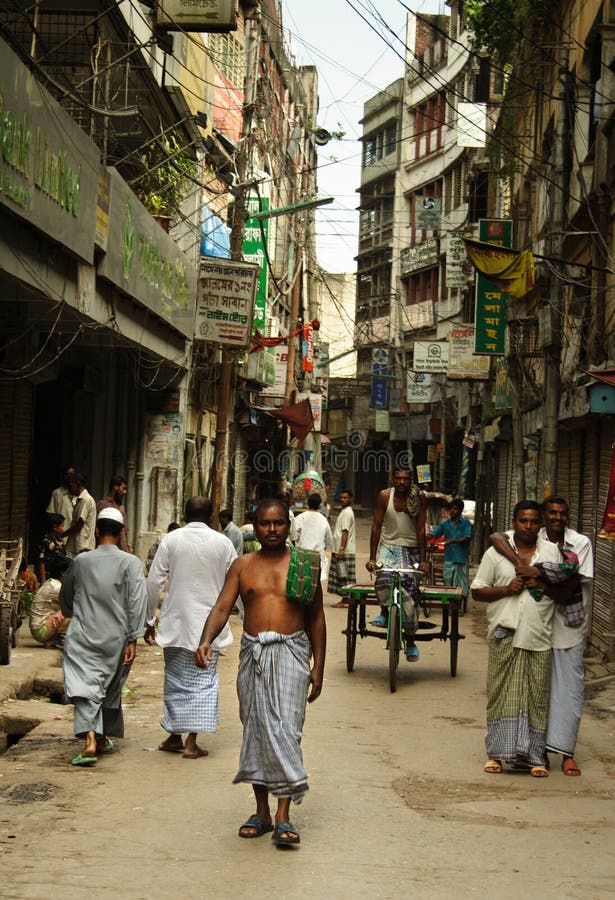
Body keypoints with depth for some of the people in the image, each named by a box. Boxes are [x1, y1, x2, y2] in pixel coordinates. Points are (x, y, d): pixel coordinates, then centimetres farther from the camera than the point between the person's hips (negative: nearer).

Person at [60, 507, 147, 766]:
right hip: (115, 637, 0)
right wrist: (132, 640, -6)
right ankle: (103, 739, 31)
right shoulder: (130, 562, -5)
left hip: (82, 636, 0)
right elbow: (136, 603, -11)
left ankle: (90, 740, -26)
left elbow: (65, 598, 17)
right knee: (110, 689, 17)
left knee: (85, 688, -7)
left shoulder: (81, 561, 3)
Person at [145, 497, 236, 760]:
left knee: (175, 679, 13)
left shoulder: (171, 540, -2)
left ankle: (174, 736, 21)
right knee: (203, 681, 4)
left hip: (175, 623, 1)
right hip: (208, 624, -1)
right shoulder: (222, 543, -2)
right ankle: (191, 742, -2)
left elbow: (154, 582, -2)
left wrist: (149, 620, 7)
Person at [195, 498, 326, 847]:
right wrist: (206, 641, -20)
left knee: (285, 729, -12)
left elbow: (316, 618, 9)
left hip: (290, 652, -3)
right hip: (252, 654, 3)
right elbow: (222, 608, -1)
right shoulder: (243, 565, 9)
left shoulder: (304, 565, 6)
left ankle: (283, 817, -9)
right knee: (255, 730, 8)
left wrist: (318, 666, 4)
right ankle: (262, 812, 19)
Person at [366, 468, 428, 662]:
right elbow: (376, 526, -4)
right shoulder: (384, 496, -7)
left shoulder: (419, 498, -7)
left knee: (409, 595, -4)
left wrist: (423, 560, -12)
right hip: (388, 546, 0)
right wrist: (372, 557, -8)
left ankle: (410, 641, 10)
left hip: (411, 548, 0)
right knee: (383, 578, -32)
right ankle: (384, 612, -6)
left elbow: (421, 530, -7)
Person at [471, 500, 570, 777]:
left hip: (539, 635, 1)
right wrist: (506, 589, -10)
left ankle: (534, 755, 9)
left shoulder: (552, 551, 11)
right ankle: (497, 752, 7)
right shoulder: (496, 552, 6)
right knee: (502, 693, 0)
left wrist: (543, 586, -7)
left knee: (537, 695, 2)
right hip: (505, 634, -1)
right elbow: (477, 591, 6)